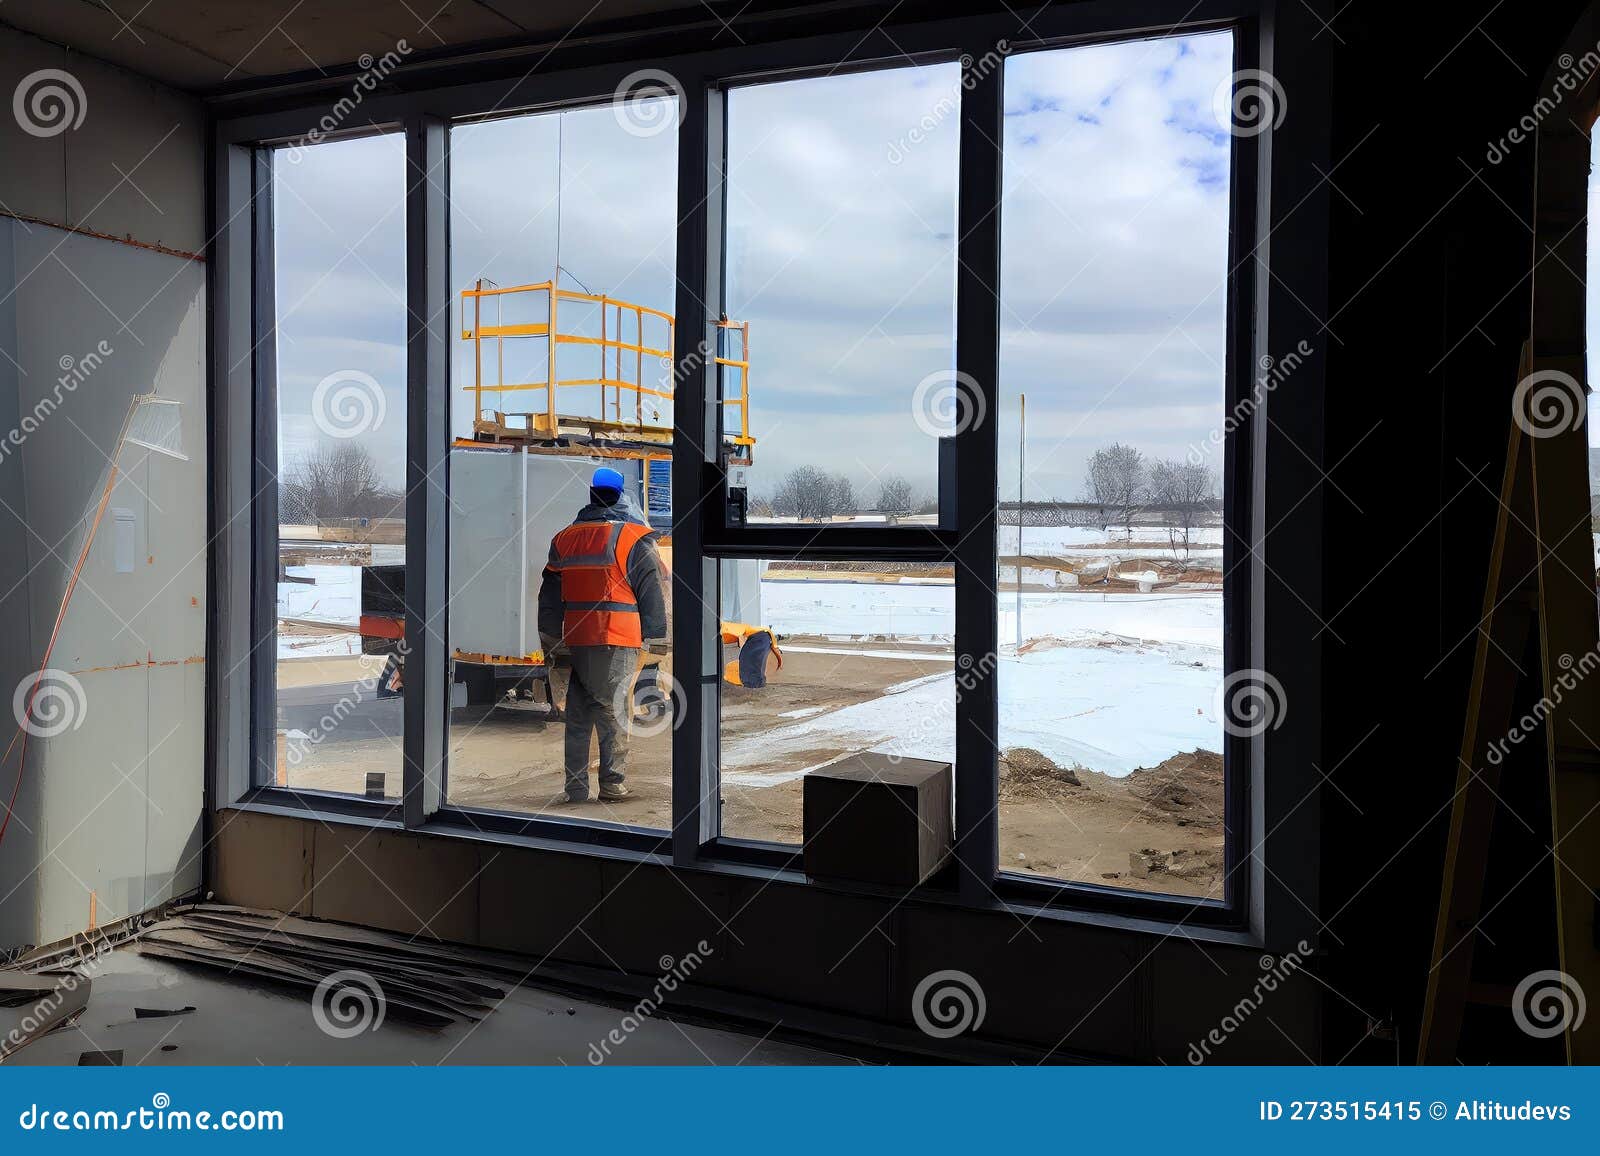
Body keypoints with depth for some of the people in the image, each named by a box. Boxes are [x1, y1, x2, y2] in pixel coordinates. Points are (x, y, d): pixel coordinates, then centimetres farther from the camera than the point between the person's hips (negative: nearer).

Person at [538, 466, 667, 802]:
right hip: (618, 639, -5)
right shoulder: (635, 538, -5)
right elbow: (651, 593, -4)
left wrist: (551, 639, 19)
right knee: (615, 712, 2)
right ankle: (612, 783, 4)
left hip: (576, 640, 5)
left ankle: (576, 788, 13)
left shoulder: (564, 538, 11)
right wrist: (656, 639, 2)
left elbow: (550, 594, 14)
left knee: (577, 715, 10)